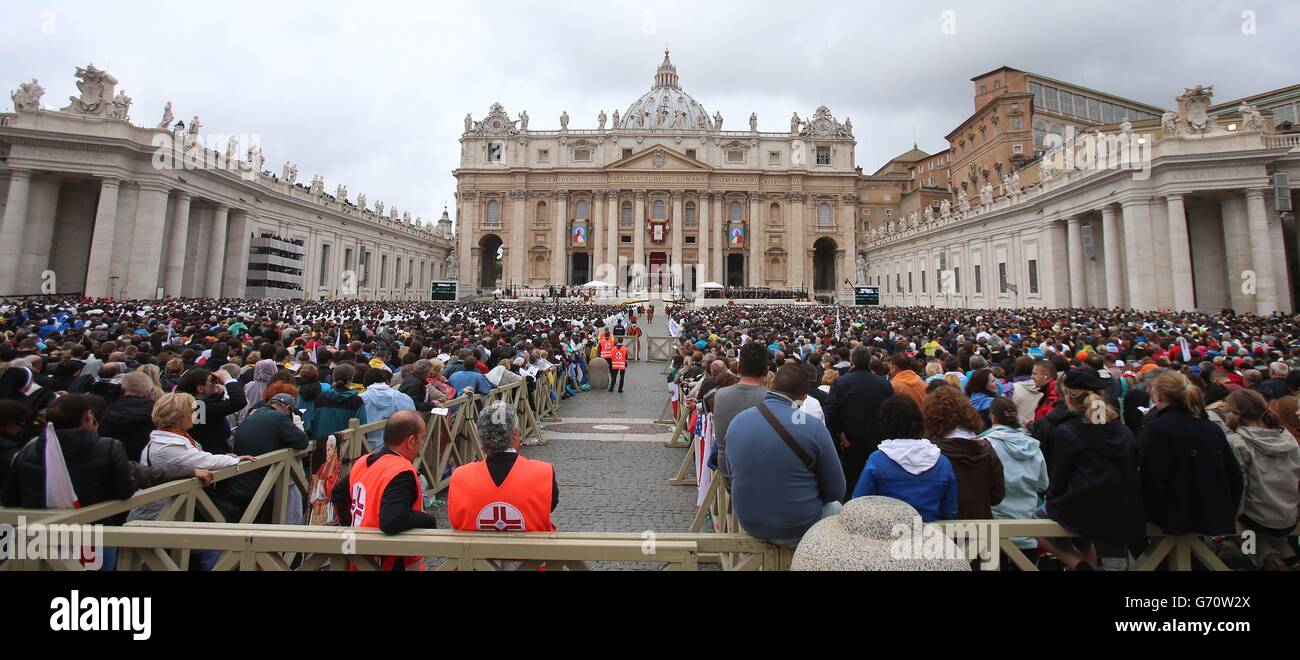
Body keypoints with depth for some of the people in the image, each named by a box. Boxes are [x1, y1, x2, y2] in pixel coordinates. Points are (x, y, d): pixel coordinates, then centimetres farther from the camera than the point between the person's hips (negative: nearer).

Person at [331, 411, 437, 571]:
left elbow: (337, 495, 20)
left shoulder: (363, 462, 4)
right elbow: (392, 522, -35)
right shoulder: (402, 473, -24)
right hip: (392, 564, -9)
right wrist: (430, 521, -20)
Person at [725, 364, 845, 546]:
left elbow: (733, 477, 5)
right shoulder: (813, 427, -21)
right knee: (835, 507, 28)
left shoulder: (736, 422, -8)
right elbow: (836, 491, -11)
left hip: (749, 524, 4)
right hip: (798, 530, -4)